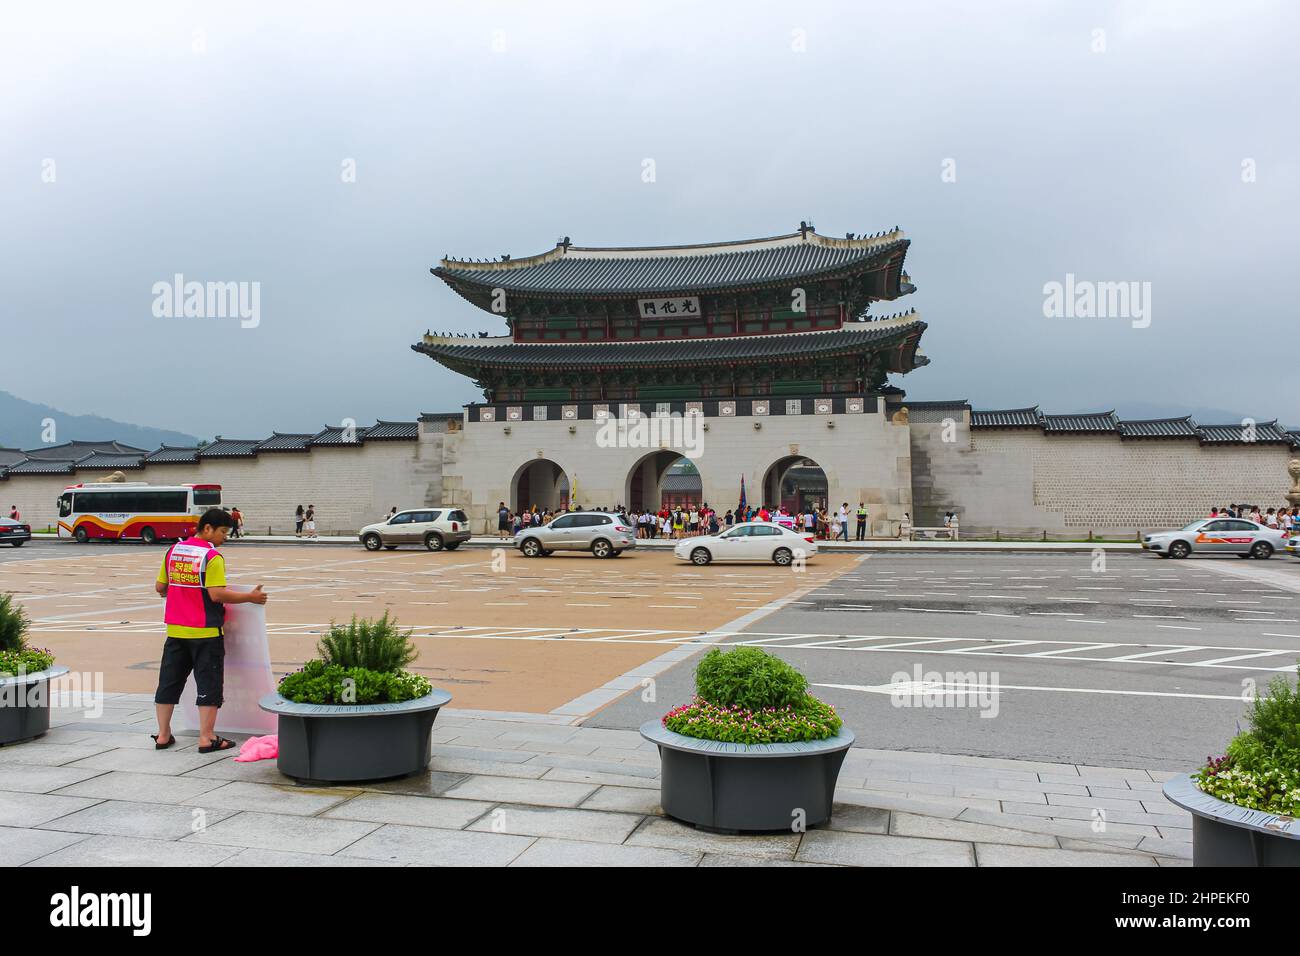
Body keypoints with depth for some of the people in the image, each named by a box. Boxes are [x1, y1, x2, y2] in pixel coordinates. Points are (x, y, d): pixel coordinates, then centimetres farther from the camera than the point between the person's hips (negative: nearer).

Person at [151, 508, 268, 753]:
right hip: (205, 632, -6)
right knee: (209, 683, 1)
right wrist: (250, 597, -12)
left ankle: (163, 735, 20)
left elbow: (160, 588, 12)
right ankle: (207, 738, 2)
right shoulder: (212, 557, -14)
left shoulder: (173, 551, 7)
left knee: (169, 680, 14)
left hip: (176, 630, 7)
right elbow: (217, 595, -20)